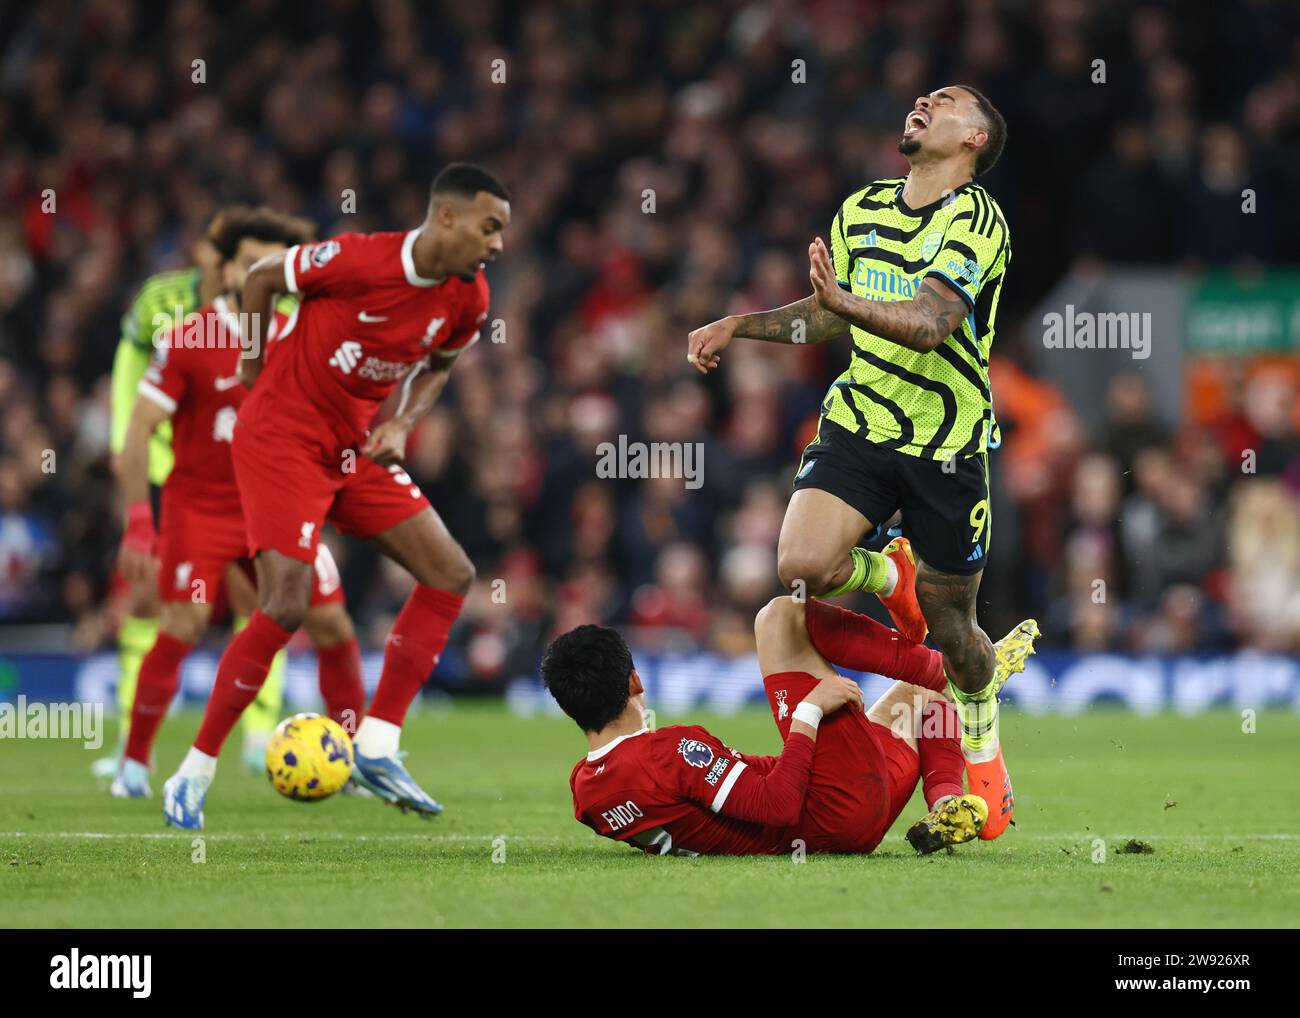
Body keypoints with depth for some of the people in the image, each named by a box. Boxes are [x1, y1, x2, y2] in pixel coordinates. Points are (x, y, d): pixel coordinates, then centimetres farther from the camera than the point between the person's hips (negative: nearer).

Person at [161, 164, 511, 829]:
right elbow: (262, 278, -6)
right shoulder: (357, 260, -23)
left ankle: (377, 746, 1)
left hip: (357, 447, 7)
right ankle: (193, 776, -7)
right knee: (285, 605, -18)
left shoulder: (468, 300, -4)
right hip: (282, 437, -7)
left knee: (451, 575, -2)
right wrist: (253, 366, 4)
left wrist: (402, 424, -1)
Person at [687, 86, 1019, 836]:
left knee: (949, 627, 3)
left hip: (947, 440, -4)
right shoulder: (862, 210, 9)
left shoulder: (976, 222, -12)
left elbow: (930, 322, -28)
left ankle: (983, 745, 34)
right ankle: (888, 576, 14)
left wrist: (848, 302, -43)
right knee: (803, 563, -22)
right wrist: (738, 326, 15)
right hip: (860, 420, 4)